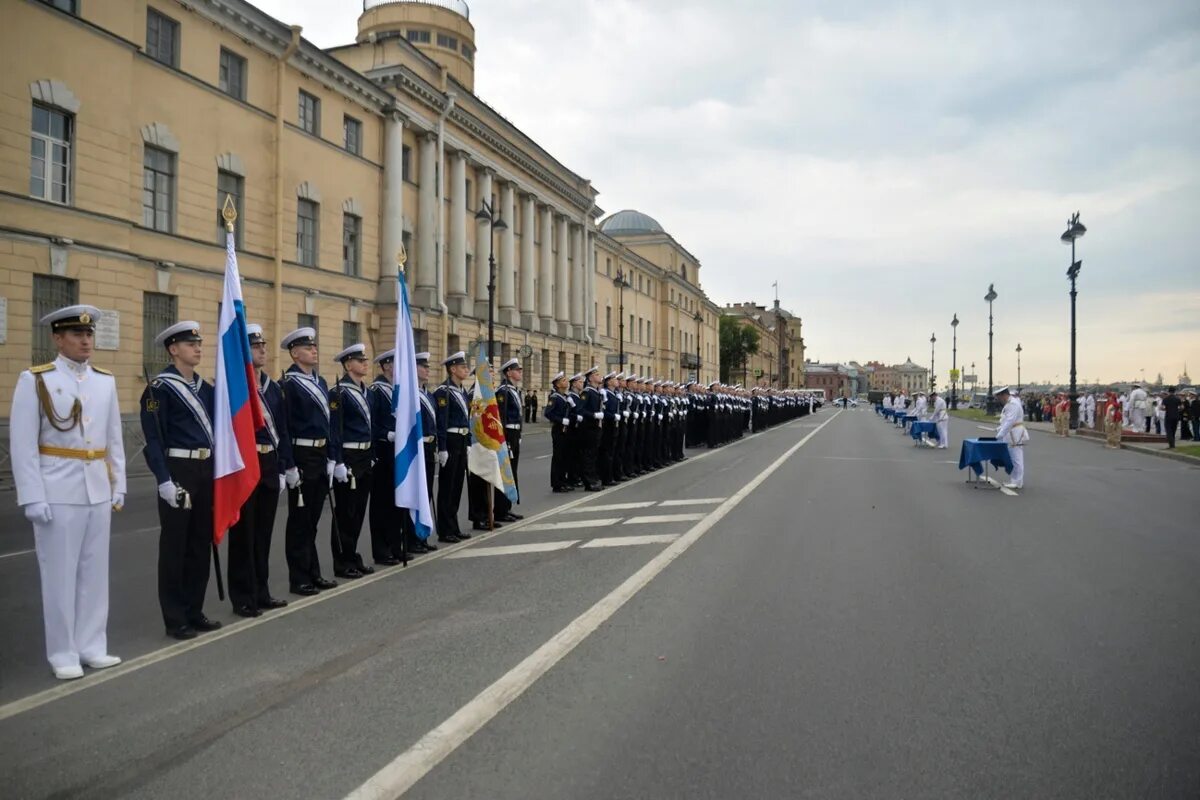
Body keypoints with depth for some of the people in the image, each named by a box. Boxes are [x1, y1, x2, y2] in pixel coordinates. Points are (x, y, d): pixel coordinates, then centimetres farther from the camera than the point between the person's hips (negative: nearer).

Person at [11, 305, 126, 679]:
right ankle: (63, 654, 16)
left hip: (98, 491, 4)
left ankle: (92, 646, 22)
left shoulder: (106, 381, 8)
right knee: (60, 575, 4)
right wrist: (32, 498, -12)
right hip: (58, 493, -4)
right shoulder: (34, 380, -5)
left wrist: (118, 486, 10)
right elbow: (22, 444, -7)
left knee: (95, 572, 10)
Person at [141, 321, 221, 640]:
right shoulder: (160, 387, -8)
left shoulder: (205, 387, 13)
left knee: (201, 543, 12)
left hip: (206, 471, 7)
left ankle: (194, 611, 22)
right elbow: (153, 438, -13)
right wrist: (164, 480, -19)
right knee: (175, 546, 2)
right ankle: (175, 619, 10)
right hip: (178, 471, -7)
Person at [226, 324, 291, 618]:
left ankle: (261, 592, 23)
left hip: (270, 465, 6)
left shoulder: (274, 388, 12)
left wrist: (286, 466, 11)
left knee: (264, 532, 13)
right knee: (243, 533, 2)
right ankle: (243, 598, 12)